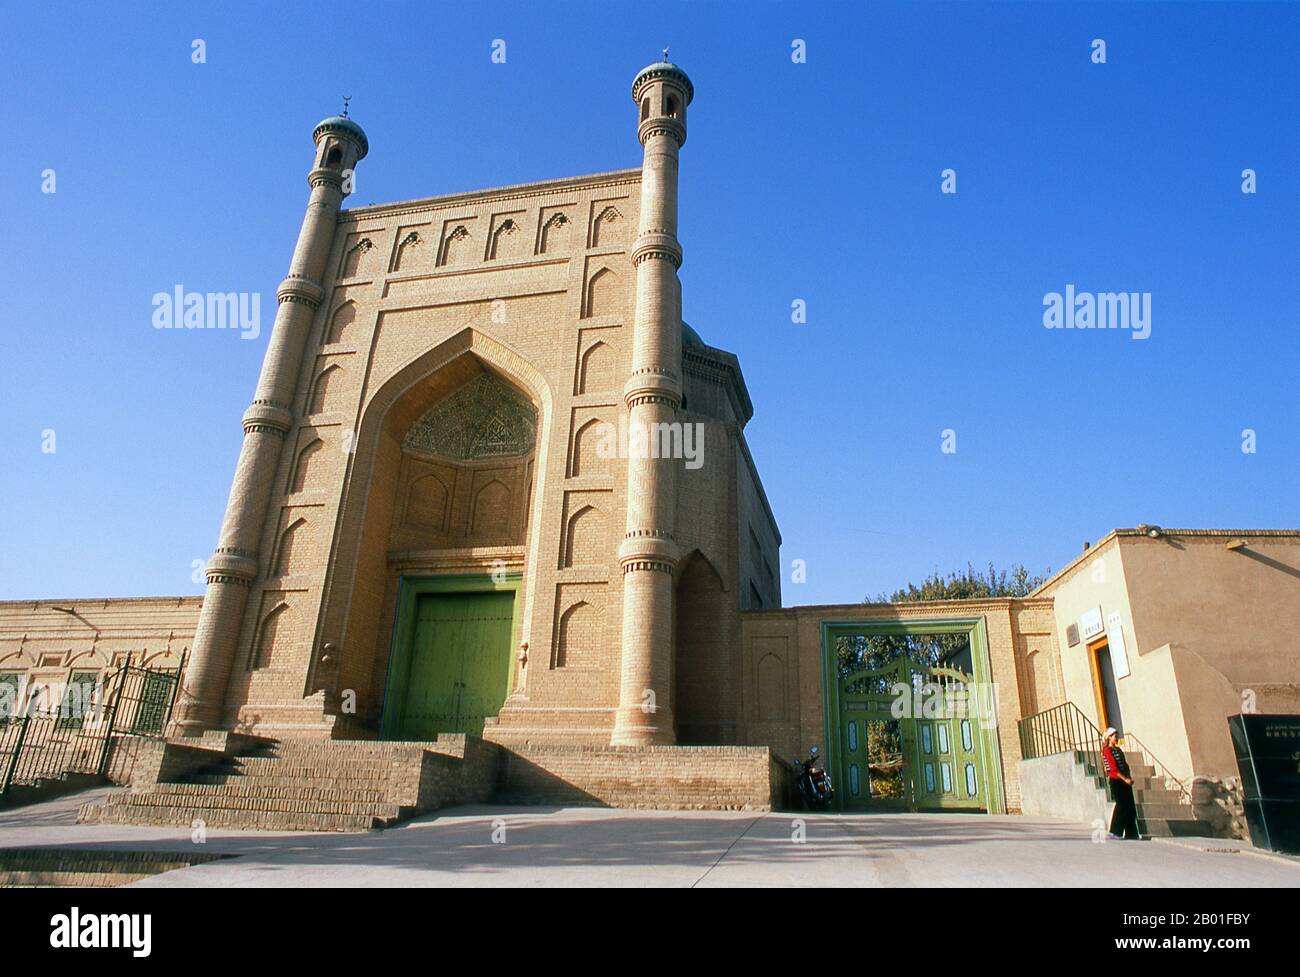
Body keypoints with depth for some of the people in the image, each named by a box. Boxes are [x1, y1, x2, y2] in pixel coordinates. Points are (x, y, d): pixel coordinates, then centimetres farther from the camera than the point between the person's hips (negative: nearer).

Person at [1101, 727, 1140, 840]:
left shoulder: (1118, 749, 18)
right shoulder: (1107, 750, -8)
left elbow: (1125, 764, 15)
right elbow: (1113, 768, -15)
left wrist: (1129, 778, 1)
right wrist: (1125, 779, -18)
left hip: (1124, 781, 8)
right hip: (1116, 781, -8)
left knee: (1130, 807, 6)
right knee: (1122, 805, -9)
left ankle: (1131, 834, 11)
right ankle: (1115, 832, -2)